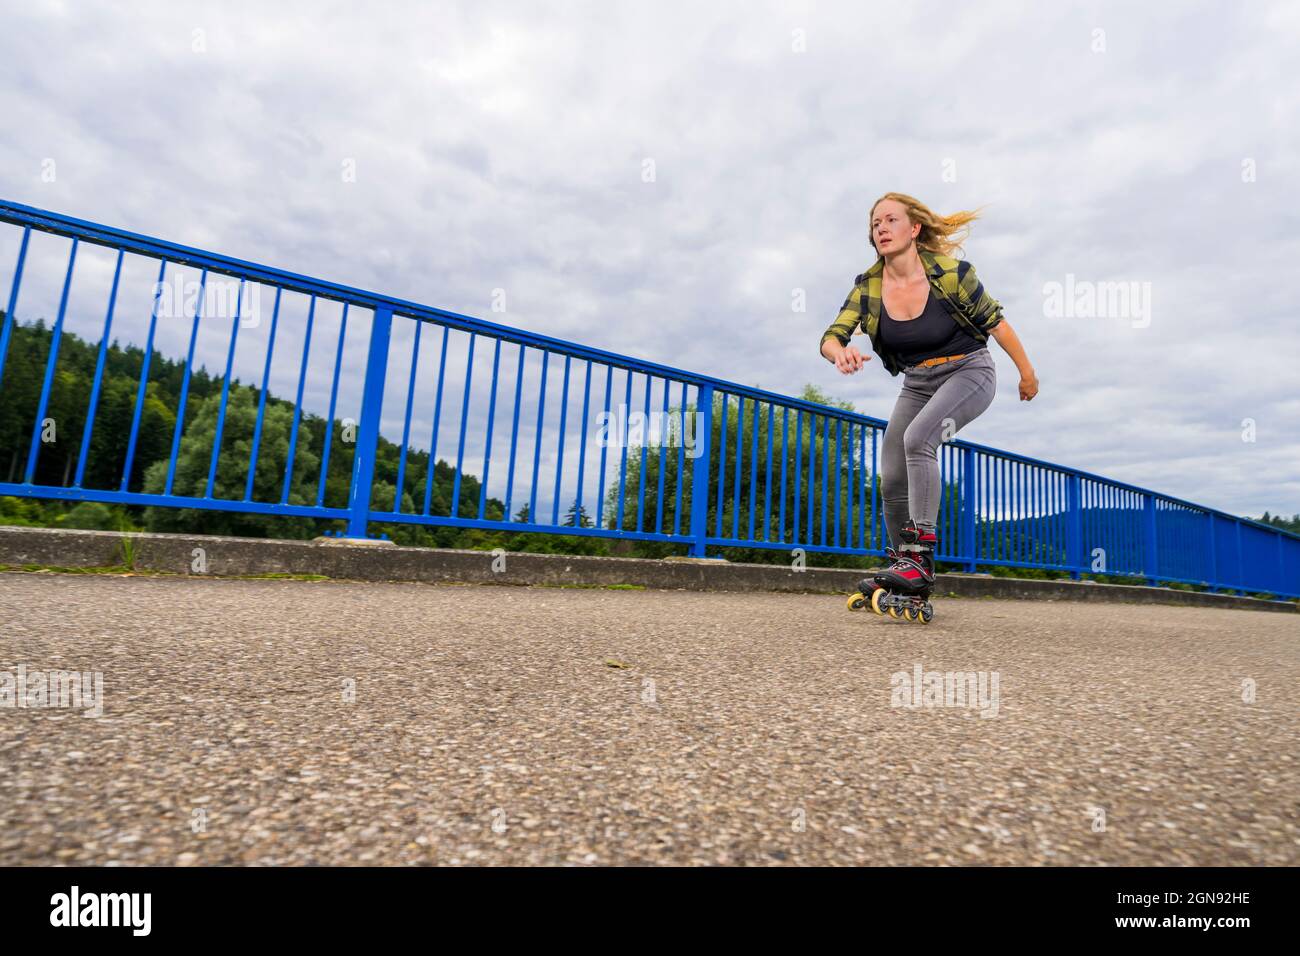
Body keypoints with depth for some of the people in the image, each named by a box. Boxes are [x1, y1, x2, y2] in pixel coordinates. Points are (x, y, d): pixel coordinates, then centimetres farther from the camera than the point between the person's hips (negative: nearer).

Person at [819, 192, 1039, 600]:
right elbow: (831, 338, -16)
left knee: (918, 438, -32)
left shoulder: (950, 273, -18)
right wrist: (840, 352, -41)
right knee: (892, 480, -2)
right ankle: (907, 571, 16)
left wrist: (1027, 373, 2)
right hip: (917, 383, 5)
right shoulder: (868, 286, -8)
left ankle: (921, 557, -25)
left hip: (969, 372, -5)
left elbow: (995, 322, -7)